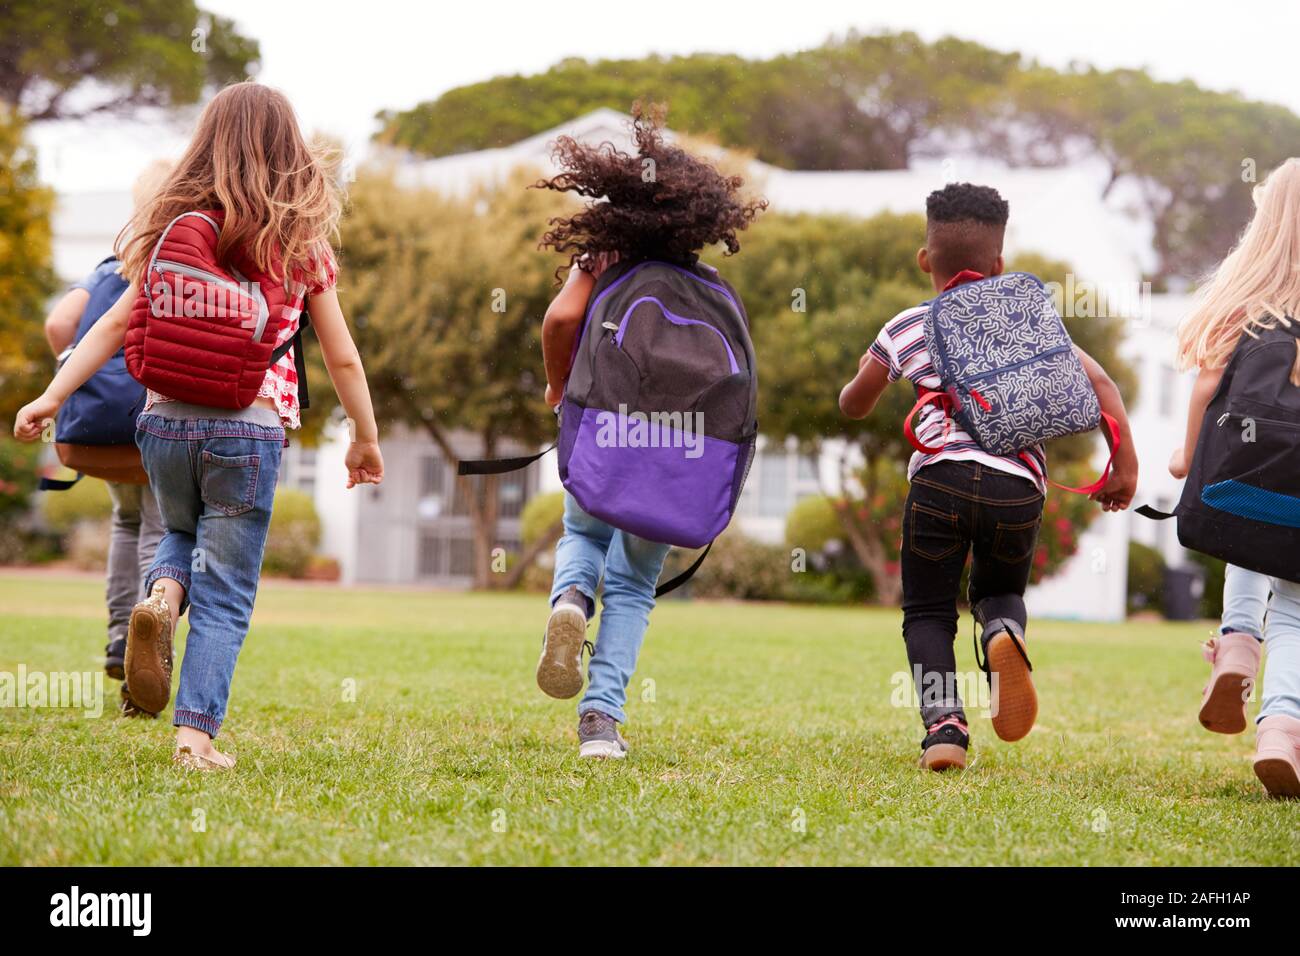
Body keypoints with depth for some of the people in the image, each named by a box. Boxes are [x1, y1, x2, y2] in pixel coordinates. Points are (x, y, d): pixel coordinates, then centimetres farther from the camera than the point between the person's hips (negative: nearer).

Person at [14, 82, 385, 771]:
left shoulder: (173, 227, 7)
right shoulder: (300, 242, 3)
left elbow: (116, 324, 3)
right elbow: (342, 359, 6)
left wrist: (52, 397, 6)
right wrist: (366, 440, 17)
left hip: (166, 421, 2)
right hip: (248, 430, -2)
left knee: (183, 532, 29)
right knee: (224, 591, 5)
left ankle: (161, 593, -3)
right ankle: (196, 730, -5)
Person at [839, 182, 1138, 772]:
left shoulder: (908, 330, 15)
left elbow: (853, 406, 24)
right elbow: (1099, 382, 9)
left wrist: (866, 370, 47)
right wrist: (1124, 464, 10)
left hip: (940, 476, -2)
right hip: (1018, 485, 2)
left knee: (927, 609, 10)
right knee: (1001, 588, 24)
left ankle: (943, 722, -11)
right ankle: (1004, 634, -12)